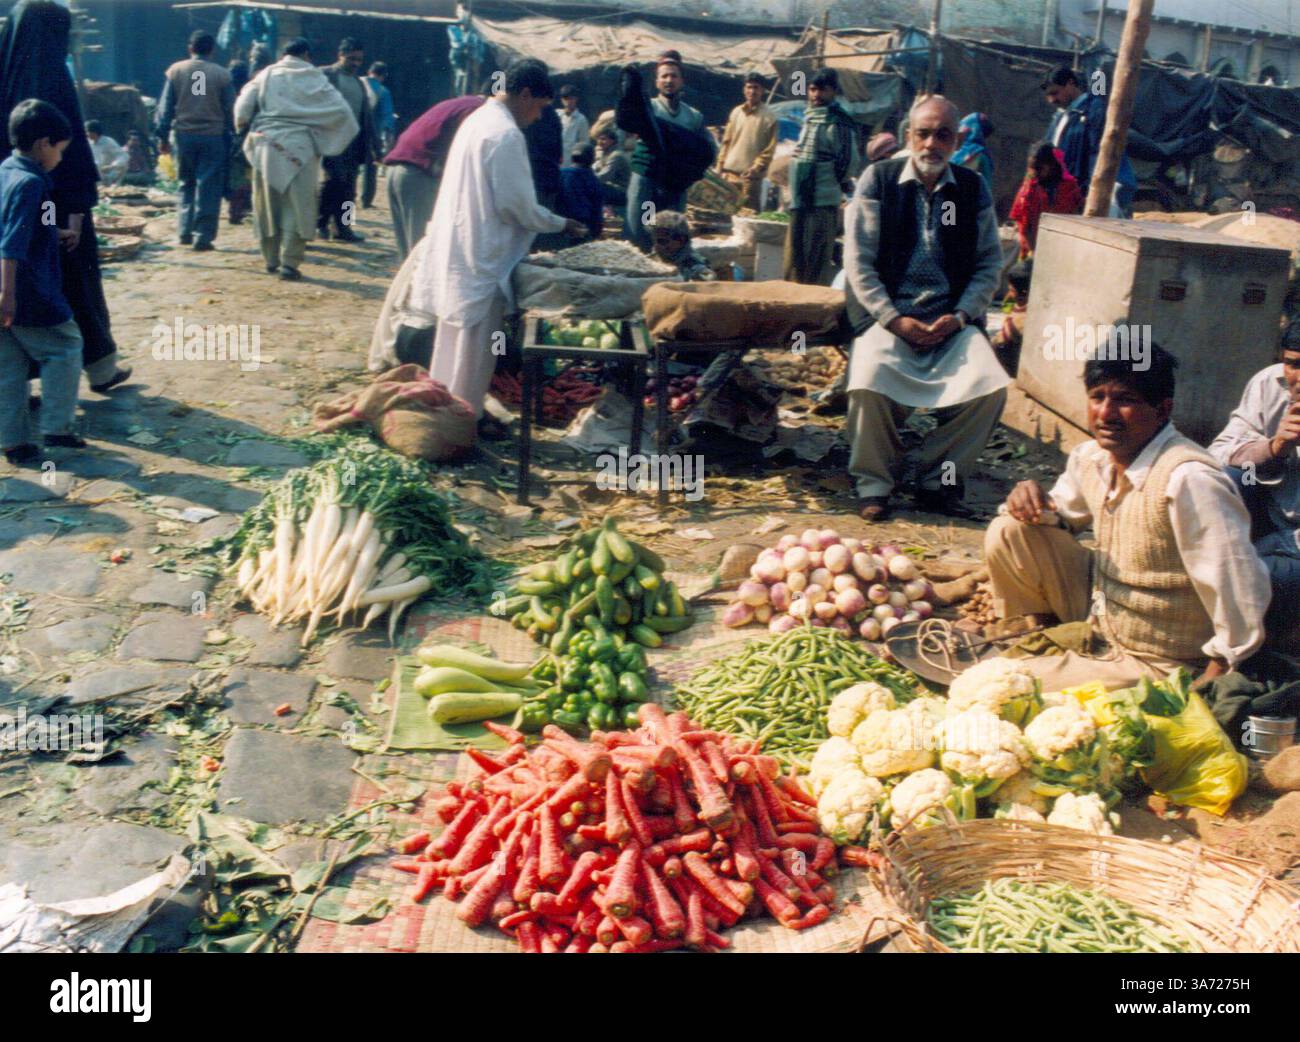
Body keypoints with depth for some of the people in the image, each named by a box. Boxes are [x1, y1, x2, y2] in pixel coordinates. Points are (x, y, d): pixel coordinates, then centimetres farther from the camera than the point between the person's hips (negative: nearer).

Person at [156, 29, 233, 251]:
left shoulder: (175, 71, 2)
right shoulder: (222, 75, -3)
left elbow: (165, 107, 3)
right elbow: (229, 110, 0)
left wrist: (163, 136, 9)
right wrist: (229, 139, 9)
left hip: (184, 135, 2)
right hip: (213, 136, -2)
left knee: (186, 185, 17)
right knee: (208, 188, 1)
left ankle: (184, 232, 13)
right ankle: (203, 237, -2)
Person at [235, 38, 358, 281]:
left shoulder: (267, 74, 7)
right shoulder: (314, 78, 2)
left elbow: (243, 106, -1)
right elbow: (340, 109, -3)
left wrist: (244, 129, 16)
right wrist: (346, 133, 13)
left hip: (266, 145, 3)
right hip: (298, 148, -3)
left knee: (267, 203, 13)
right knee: (297, 205, 0)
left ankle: (271, 259, 20)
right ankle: (289, 262, -8)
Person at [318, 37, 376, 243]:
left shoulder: (359, 82, 19)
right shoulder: (326, 76, 0)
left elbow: (367, 114, 17)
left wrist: (374, 144, 11)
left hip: (355, 140, 6)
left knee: (348, 186, 3)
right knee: (333, 179, -12)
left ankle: (342, 226, 8)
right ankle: (320, 223, 0)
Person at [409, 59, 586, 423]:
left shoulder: (478, 119, 11)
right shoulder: (506, 134, -19)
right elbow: (516, 205, -19)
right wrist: (560, 224, -5)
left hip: (457, 246, 10)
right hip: (482, 256, -10)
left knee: (455, 333, 19)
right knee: (475, 342, 1)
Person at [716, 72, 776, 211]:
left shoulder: (768, 117, -3)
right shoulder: (736, 112, 11)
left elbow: (769, 150, -6)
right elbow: (726, 142, 13)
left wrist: (755, 169, -16)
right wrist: (721, 166, 7)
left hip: (751, 175, -5)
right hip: (730, 173, 5)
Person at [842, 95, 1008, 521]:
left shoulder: (973, 188, 11)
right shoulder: (878, 179, 4)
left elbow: (990, 265, 10)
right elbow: (858, 261, -2)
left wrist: (960, 316, -7)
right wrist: (894, 319, -12)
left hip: (952, 321, 2)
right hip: (888, 315, -2)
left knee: (990, 386, -24)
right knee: (869, 384, -31)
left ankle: (939, 481, -3)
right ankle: (873, 483, -8)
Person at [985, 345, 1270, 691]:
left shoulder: (1188, 479, -30)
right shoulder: (1091, 457, -3)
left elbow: (1242, 594, -30)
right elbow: (1064, 514, 16)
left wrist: (1212, 685, -22)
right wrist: (1033, 501, -8)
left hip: (1152, 664, -7)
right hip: (1099, 609, 8)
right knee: (1009, 533, -6)